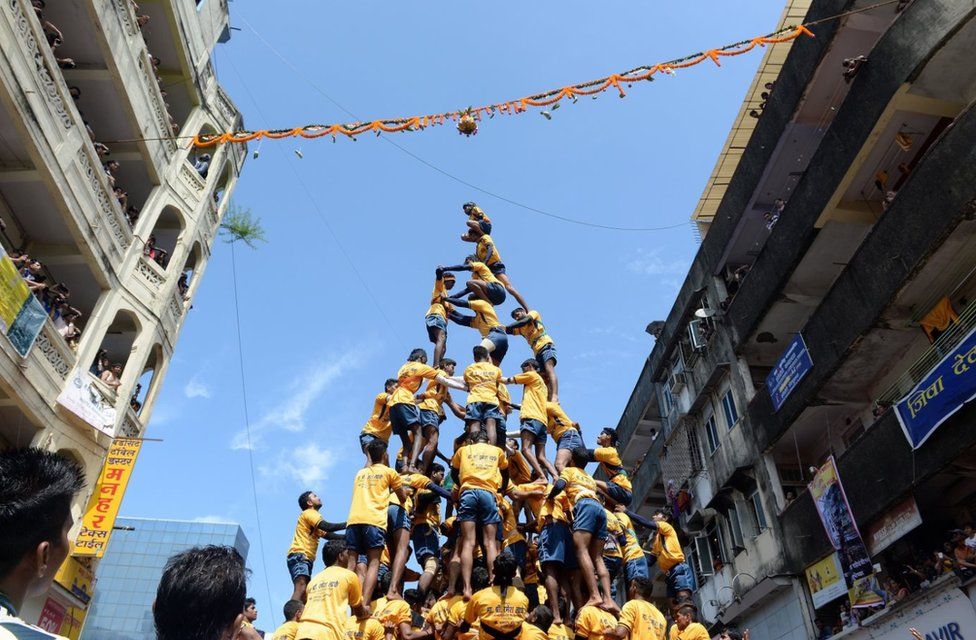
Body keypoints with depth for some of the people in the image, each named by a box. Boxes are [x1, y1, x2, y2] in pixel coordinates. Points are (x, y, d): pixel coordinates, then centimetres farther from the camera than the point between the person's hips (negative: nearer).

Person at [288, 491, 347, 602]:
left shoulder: (313, 515, 28)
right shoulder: (309, 513, 0)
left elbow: (328, 535, 19)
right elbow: (327, 527, -17)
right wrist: (347, 524, -11)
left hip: (307, 558, 10)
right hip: (298, 556, -10)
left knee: (305, 592, 6)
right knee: (301, 588, -25)